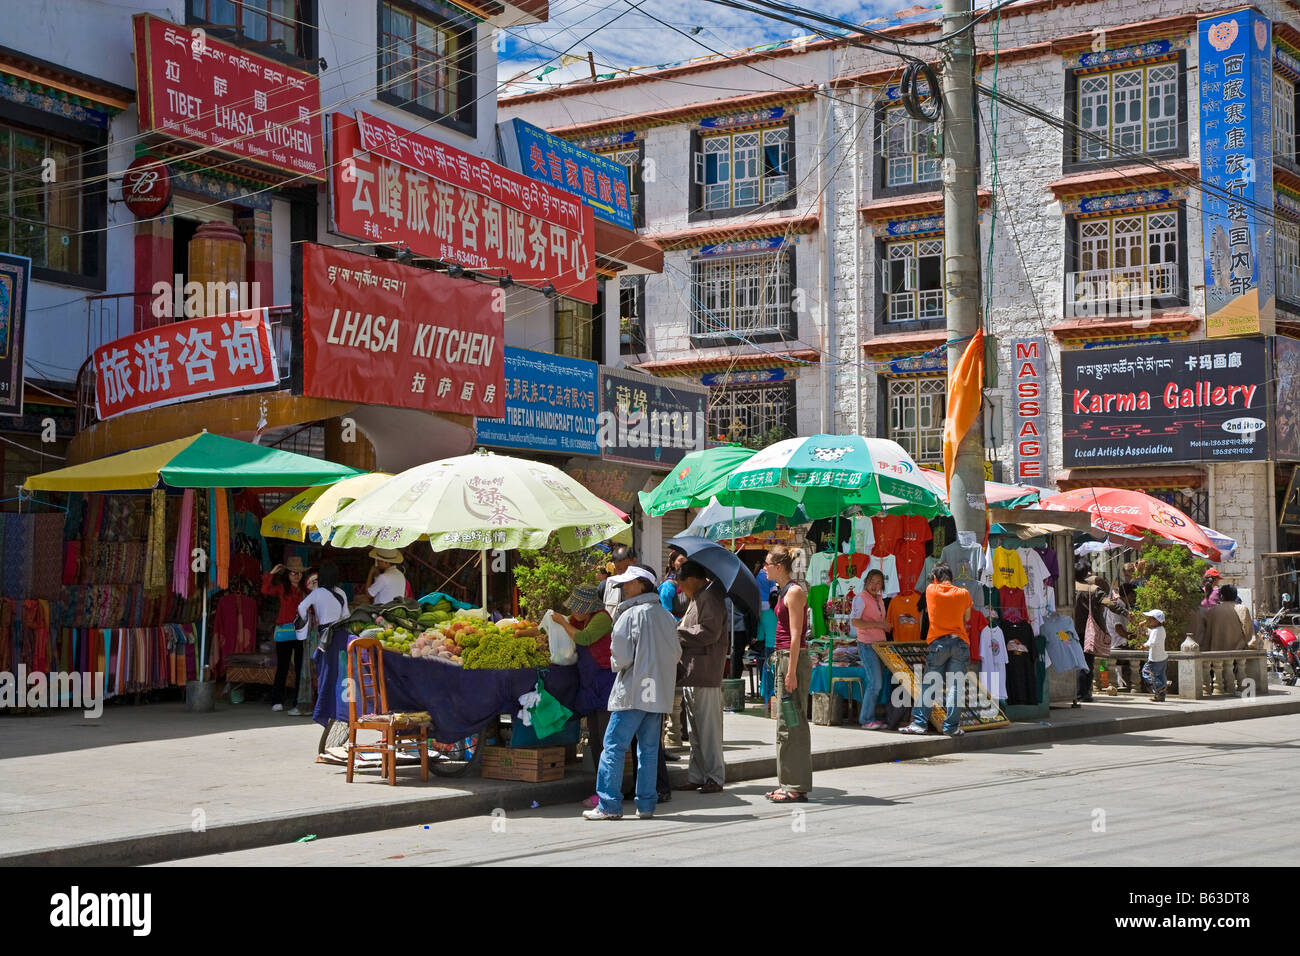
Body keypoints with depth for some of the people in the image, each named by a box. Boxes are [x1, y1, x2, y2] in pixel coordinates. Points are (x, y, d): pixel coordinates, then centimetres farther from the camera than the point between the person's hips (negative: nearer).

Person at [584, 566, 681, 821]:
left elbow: (622, 657, -12)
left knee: (614, 746, -2)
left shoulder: (630, 615, -10)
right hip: (659, 693, 7)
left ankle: (609, 805, -4)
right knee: (649, 749, 10)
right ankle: (646, 805, 10)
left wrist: (616, 665, 8)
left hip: (632, 692, -7)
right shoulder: (666, 616, 10)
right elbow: (676, 653, 16)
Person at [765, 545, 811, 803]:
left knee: (793, 724, -7)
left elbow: (796, 635, -18)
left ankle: (797, 788, -3)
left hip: (795, 659, -10)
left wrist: (791, 672, -20)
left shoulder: (794, 592, -13)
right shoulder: (783, 592, 16)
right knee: (785, 723, 12)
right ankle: (788, 784, 18)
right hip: (783, 658, 10)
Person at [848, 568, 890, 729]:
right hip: (867, 645, -8)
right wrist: (878, 624, -22)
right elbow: (854, 621, -20)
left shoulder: (879, 599, 16)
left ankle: (870, 718, 15)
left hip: (879, 644, 8)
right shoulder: (861, 598, -9)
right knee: (875, 683, -13)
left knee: (874, 683, 9)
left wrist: (887, 626, 9)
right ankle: (866, 720, -7)